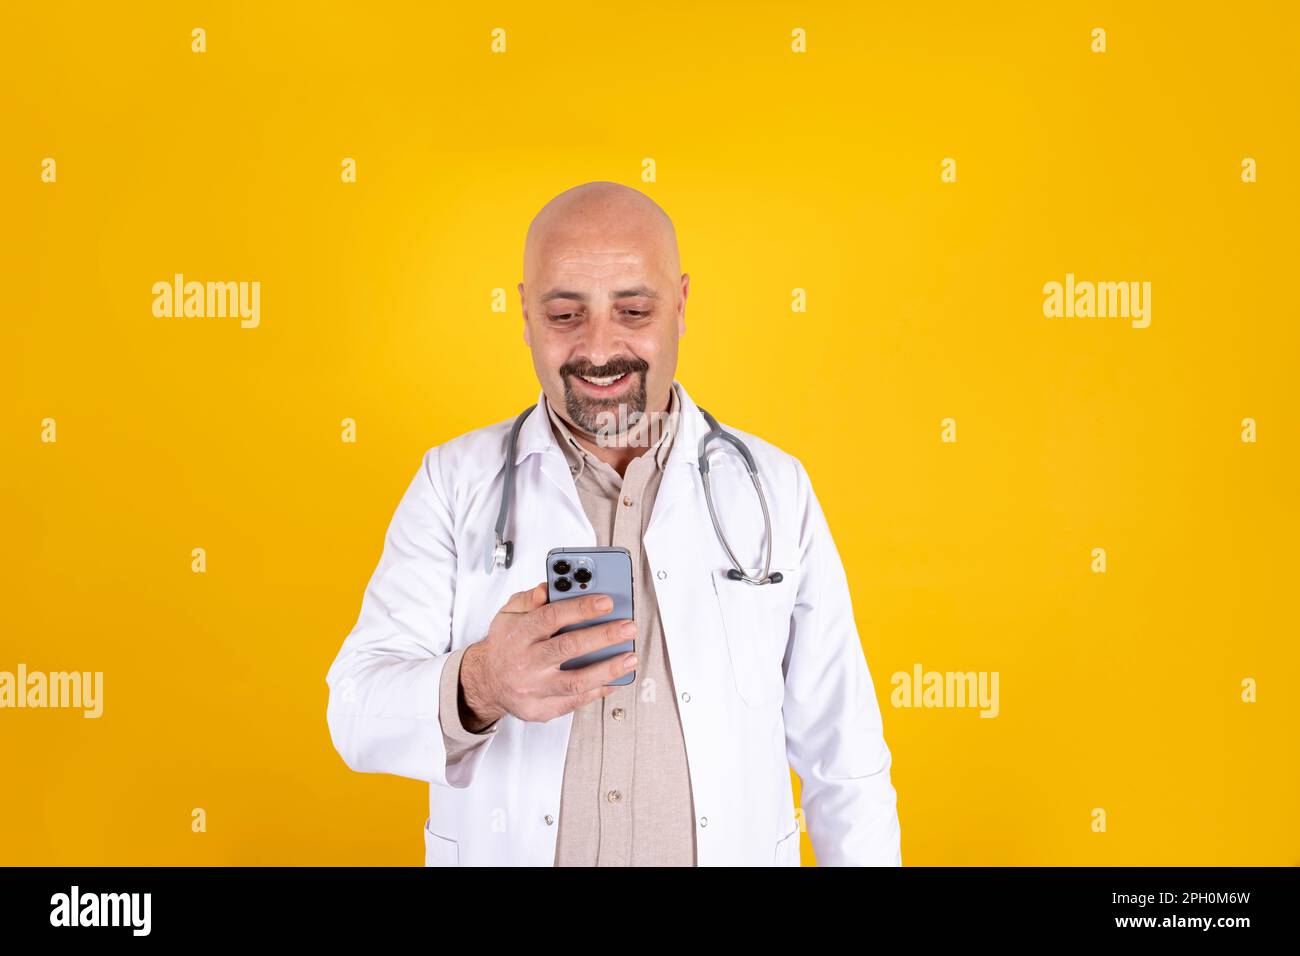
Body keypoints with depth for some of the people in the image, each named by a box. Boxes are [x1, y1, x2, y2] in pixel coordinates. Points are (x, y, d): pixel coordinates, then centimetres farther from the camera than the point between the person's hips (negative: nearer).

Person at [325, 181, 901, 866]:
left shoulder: (776, 489, -5)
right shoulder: (453, 482, -6)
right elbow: (358, 711, -15)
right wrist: (477, 687, -34)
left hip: (732, 846, 1)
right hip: (502, 849, 0)